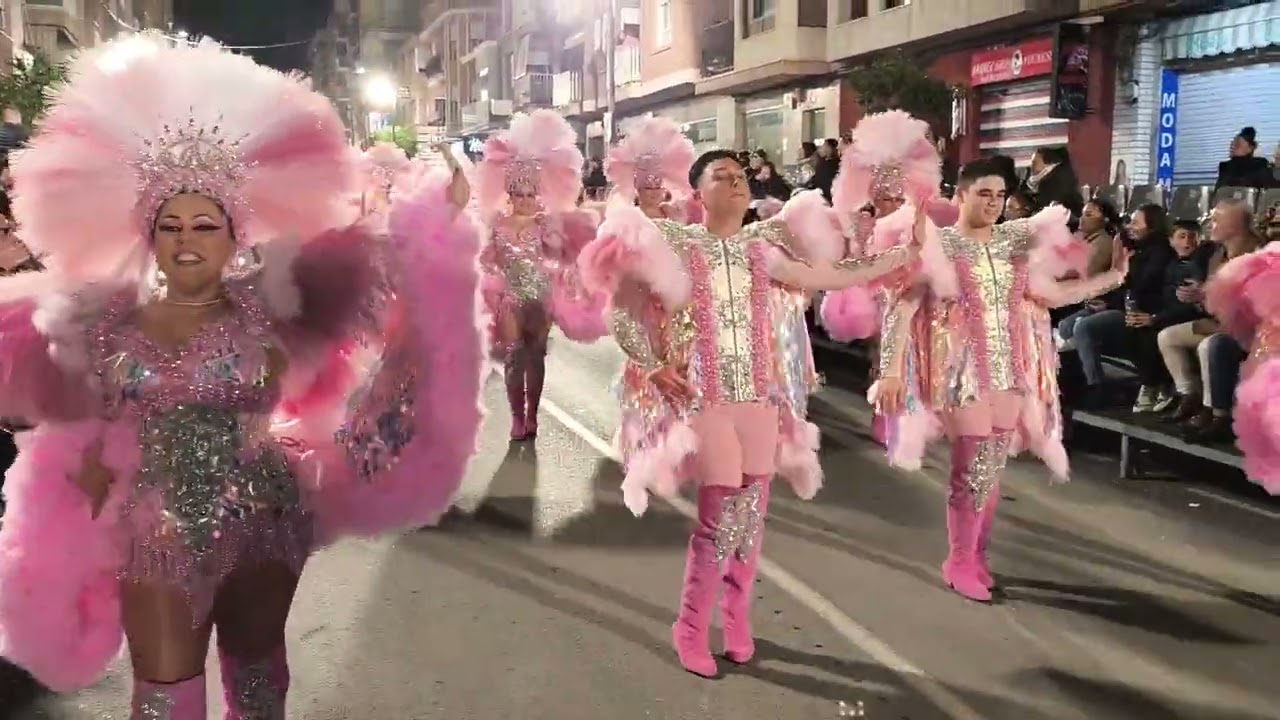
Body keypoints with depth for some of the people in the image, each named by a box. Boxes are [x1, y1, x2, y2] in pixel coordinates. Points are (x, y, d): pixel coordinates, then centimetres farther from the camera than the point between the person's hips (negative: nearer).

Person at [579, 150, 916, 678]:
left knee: (752, 512, 7)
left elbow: (824, 277, 6)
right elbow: (625, 310, 3)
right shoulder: (675, 245, 0)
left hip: (761, 397, 4)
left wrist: (892, 261, 6)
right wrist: (654, 366, -3)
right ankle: (691, 630, 11)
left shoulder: (762, 248, 9)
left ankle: (737, 618, 28)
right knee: (723, 514, -8)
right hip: (704, 397, -3)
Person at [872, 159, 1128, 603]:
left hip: (1009, 370, 5)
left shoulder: (1014, 243, 8)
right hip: (963, 369, -5)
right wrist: (891, 370, -16)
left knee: (992, 470, 10)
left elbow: (1053, 293, 13)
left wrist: (1114, 277, 7)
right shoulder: (939, 245, -6)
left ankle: (976, 558, 26)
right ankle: (959, 564, 12)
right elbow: (903, 308, -9)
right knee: (975, 469, -6)